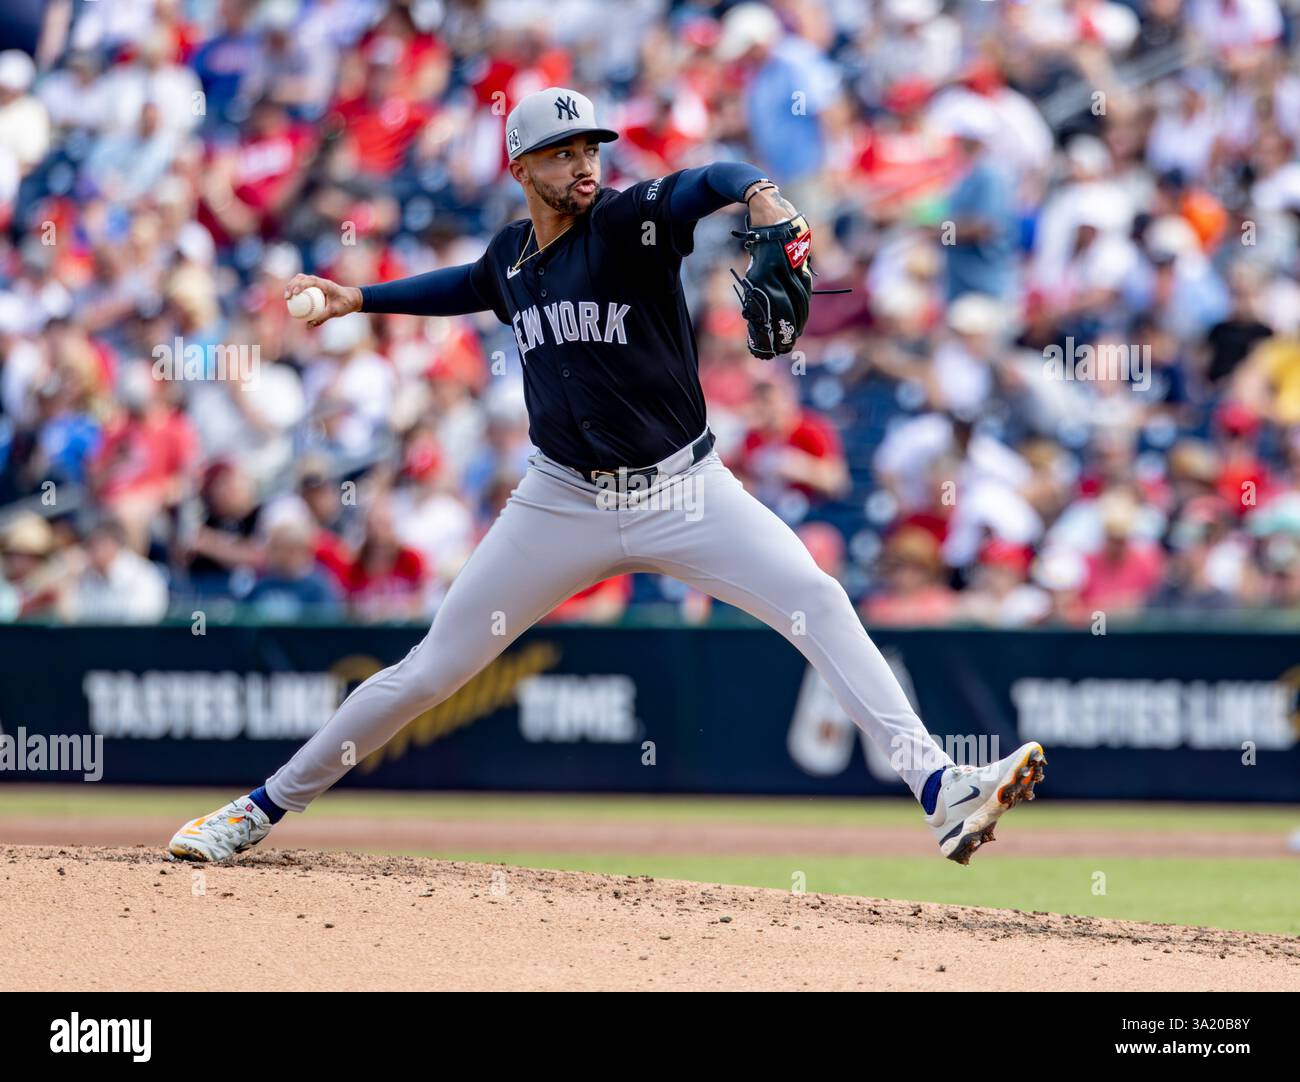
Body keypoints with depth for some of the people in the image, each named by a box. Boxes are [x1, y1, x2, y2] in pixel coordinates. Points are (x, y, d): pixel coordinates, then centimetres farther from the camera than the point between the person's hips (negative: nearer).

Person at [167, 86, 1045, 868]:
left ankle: (941, 792, -29)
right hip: (566, 504, 4)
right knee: (432, 670, 6)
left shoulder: (629, 222, -12)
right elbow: (472, 287, 31)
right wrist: (358, 300, 31)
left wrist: (759, 195, -57)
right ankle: (264, 808, 20)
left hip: (684, 491, -3)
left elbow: (706, 184, -35)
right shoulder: (513, 253, 4)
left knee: (818, 602, -24)